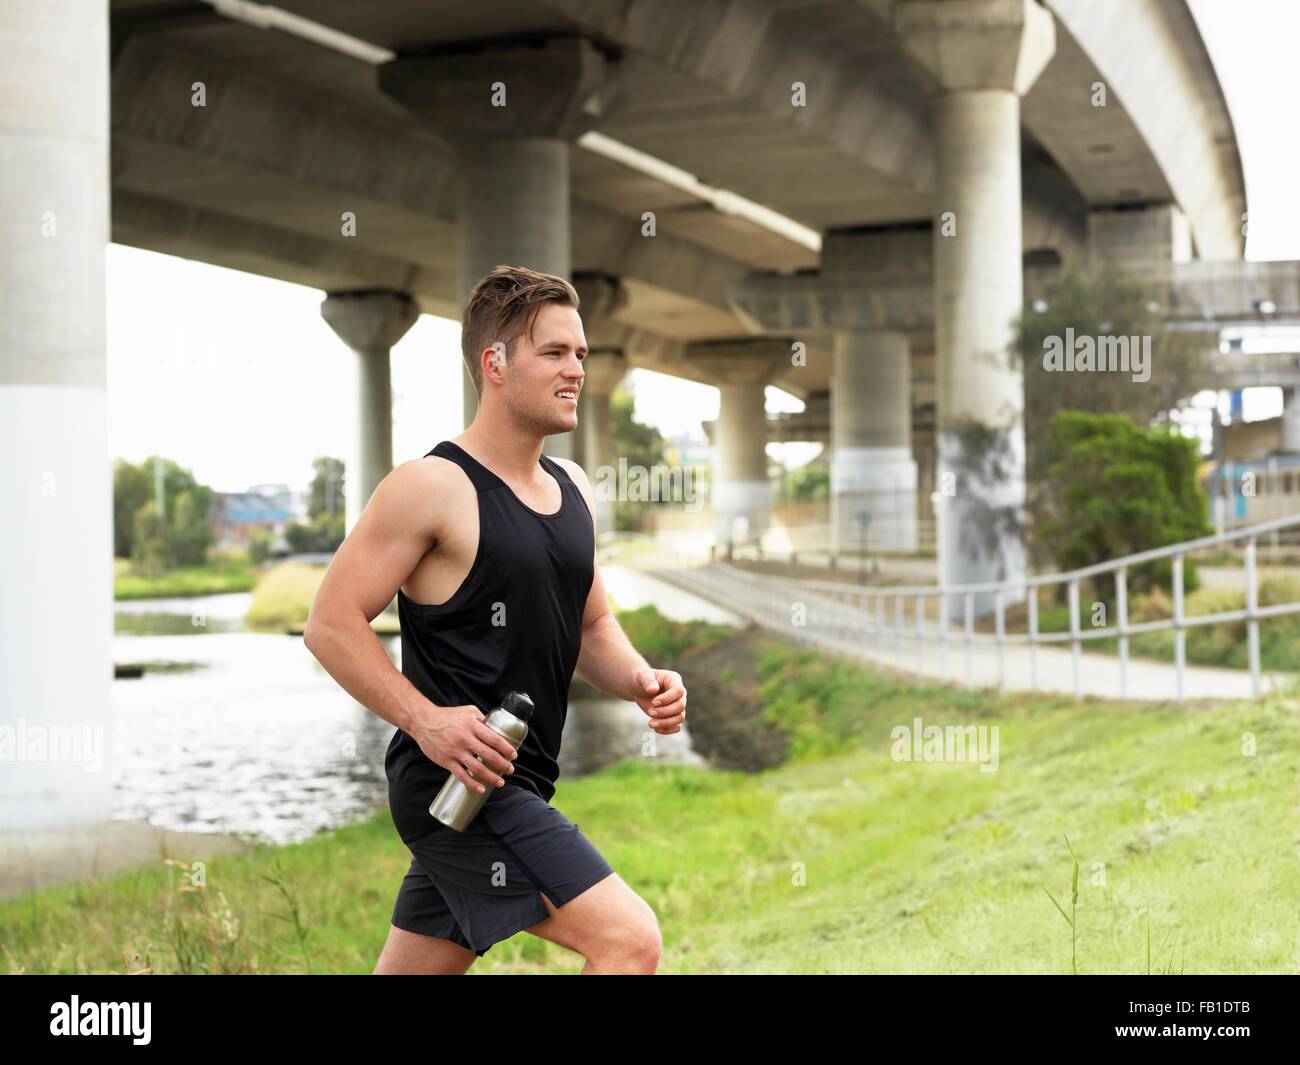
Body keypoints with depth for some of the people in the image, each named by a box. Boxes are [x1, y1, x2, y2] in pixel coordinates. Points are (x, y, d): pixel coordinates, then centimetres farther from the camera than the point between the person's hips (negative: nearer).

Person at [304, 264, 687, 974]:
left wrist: (639, 682, 2)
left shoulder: (572, 489, 13)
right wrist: (424, 719, -24)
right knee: (631, 940, -19)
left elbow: (590, 625, 24)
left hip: (511, 785, 9)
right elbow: (331, 623, -13)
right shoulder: (433, 487, -12)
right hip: (454, 781, -9)